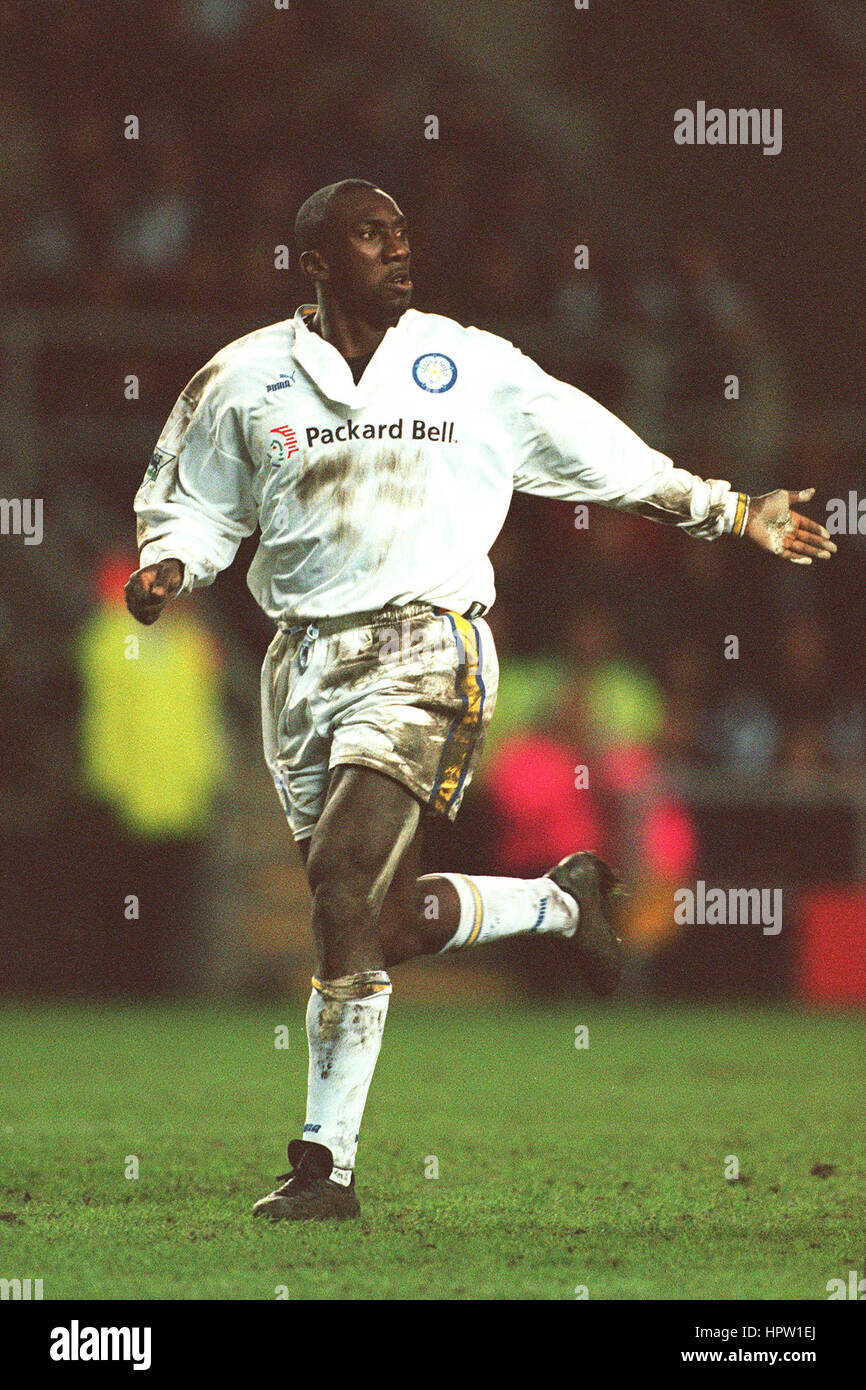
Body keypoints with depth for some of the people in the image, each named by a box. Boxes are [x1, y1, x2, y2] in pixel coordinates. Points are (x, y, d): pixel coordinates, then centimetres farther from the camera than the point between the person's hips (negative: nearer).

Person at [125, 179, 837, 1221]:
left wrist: (738, 516, 19)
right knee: (386, 922, 2)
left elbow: (609, 460, 17)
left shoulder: (473, 368, 8)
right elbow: (195, 508, 17)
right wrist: (166, 569, -5)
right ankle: (563, 900, 33)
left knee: (345, 875, -20)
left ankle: (327, 1159, -16)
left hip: (427, 645, -3)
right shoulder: (244, 381, 8)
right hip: (308, 657, 3)